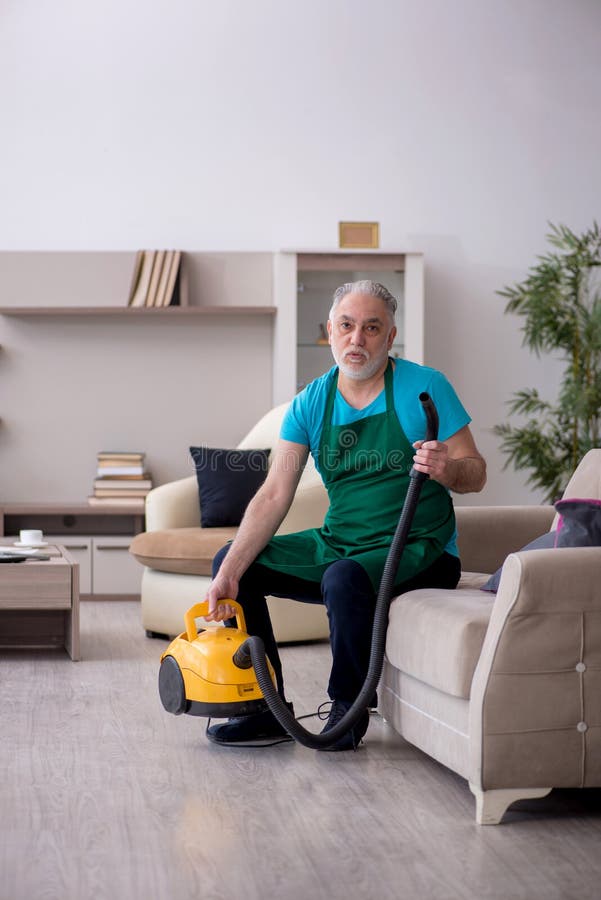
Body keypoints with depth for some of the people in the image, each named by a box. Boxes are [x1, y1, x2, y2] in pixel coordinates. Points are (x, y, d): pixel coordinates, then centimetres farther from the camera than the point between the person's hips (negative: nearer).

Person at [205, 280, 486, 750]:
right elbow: (274, 495, -5)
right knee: (231, 561, -3)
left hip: (418, 549, -6)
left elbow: (476, 472, -8)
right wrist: (230, 572, -16)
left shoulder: (425, 387, -9)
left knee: (344, 578, -35)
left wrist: (447, 469, -33)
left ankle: (349, 710, -11)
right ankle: (267, 709, 4)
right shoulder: (311, 403, 2)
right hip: (338, 543, 6)